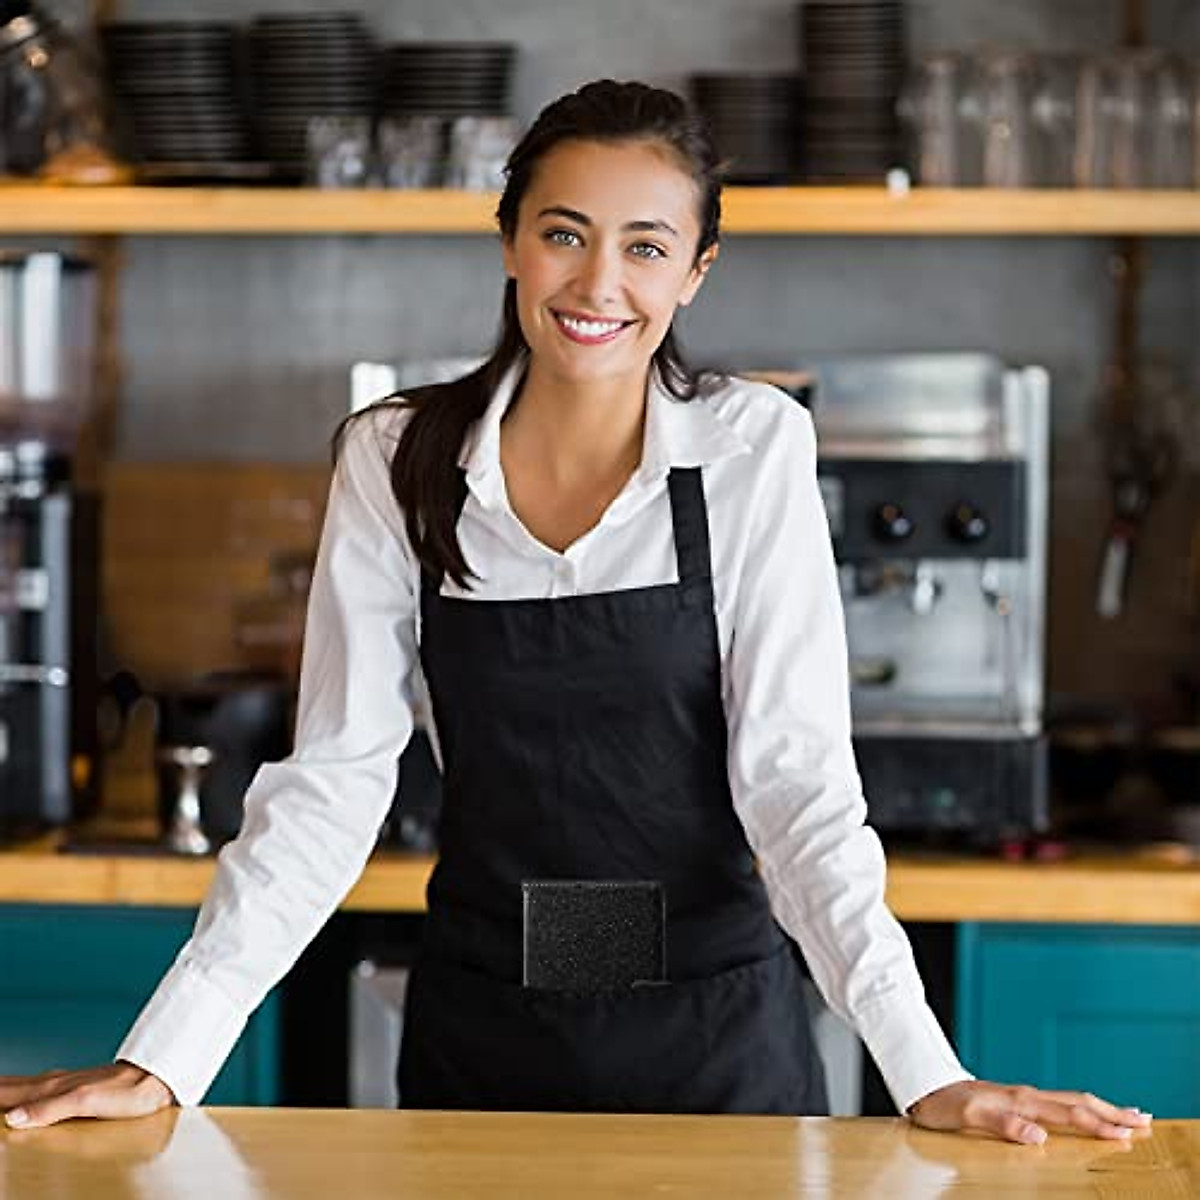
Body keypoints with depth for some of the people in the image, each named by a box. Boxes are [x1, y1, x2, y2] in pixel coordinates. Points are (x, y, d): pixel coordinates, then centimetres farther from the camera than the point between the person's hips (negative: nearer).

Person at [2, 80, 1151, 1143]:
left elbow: (794, 769, -12)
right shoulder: (397, 459, -4)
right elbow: (332, 780, -4)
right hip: (478, 1036, 1)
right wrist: (163, 1061, -12)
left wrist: (927, 1076, -21)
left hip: (715, 1034, -1)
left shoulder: (752, 448, -8)